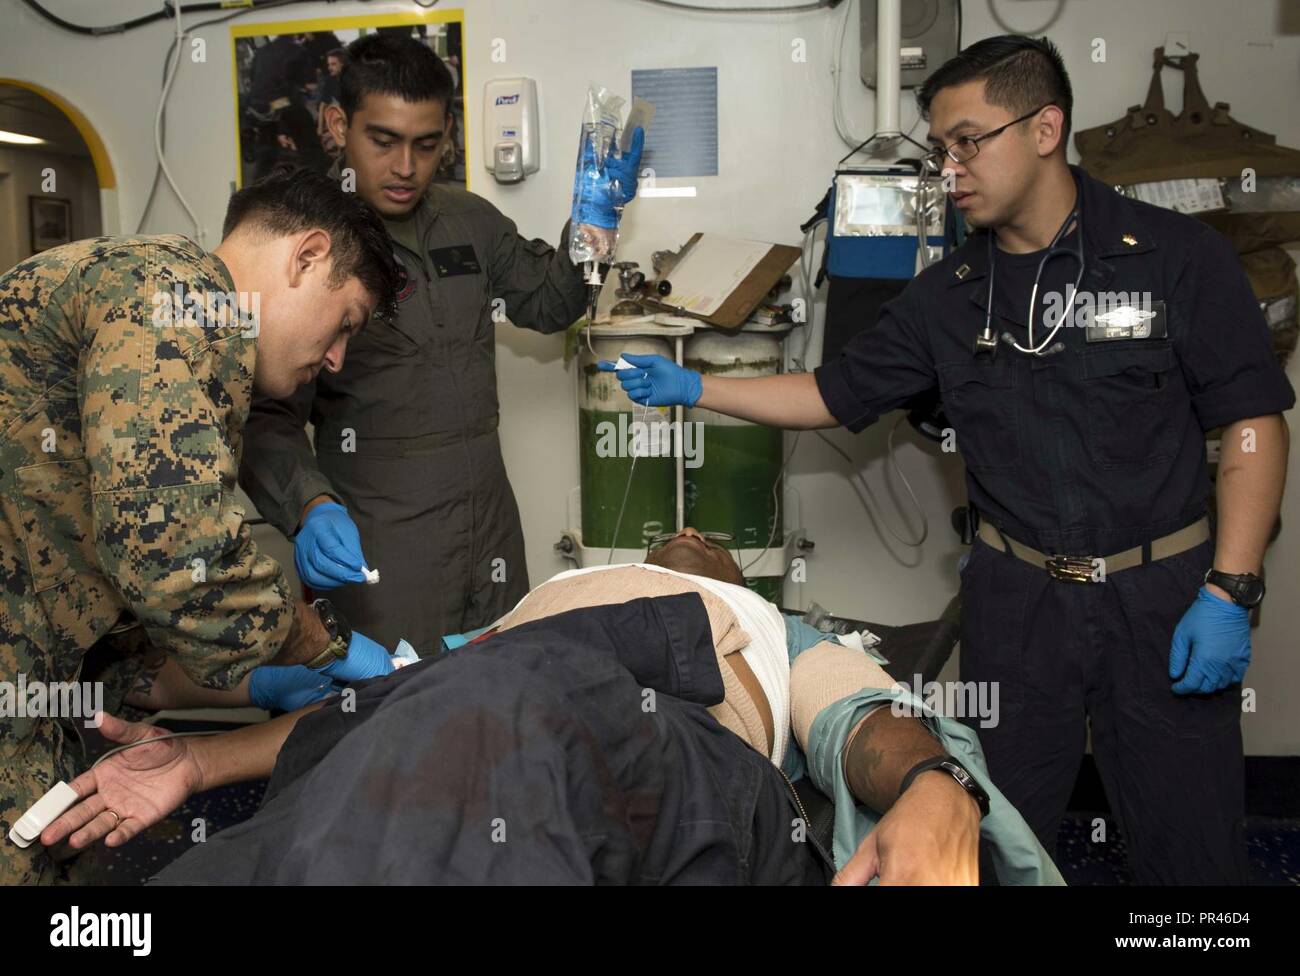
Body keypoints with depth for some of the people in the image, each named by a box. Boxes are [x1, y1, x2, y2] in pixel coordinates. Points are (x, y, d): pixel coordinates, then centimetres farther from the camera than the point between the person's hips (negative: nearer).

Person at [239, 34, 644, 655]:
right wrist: (311, 506, -32)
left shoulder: (469, 221, 7)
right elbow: (266, 420, -13)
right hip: (376, 546, -6)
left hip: (491, 529, 6)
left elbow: (549, 305, 20)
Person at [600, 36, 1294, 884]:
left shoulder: (1176, 256, -6)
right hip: (1015, 595, 3)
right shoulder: (948, 295, 5)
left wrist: (1229, 591, -13)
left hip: (1163, 593, -2)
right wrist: (692, 388, 2)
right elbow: (835, 396, 9)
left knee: (1190, 845, 8)